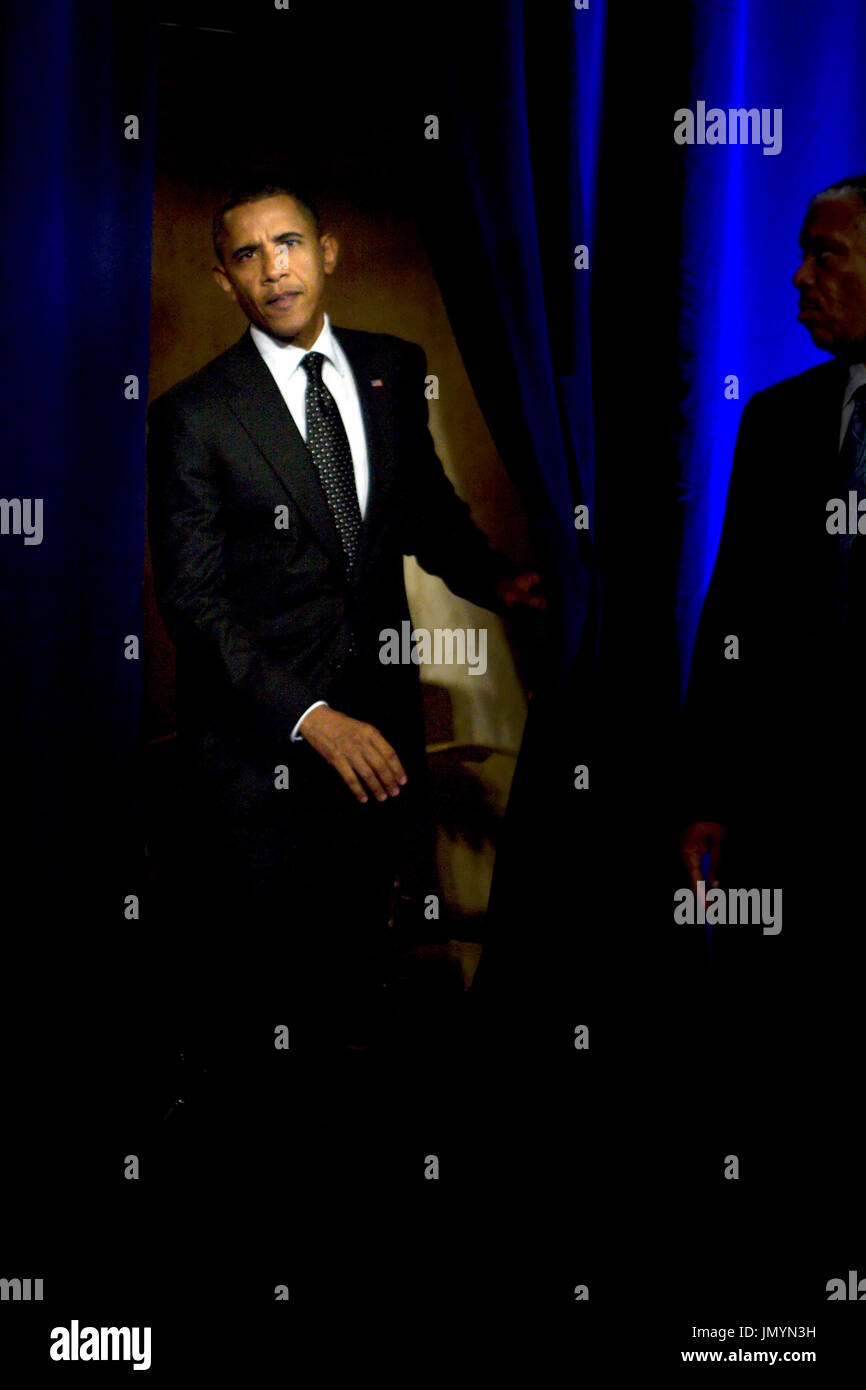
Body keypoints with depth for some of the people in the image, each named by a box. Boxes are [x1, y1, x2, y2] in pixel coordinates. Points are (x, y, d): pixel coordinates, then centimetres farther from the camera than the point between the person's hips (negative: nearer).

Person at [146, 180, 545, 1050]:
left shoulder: (394, 370, 4)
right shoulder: (194, 417, -10)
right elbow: (193, 601, -13)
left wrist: (496, 581, -6)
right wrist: (310, 718, -23)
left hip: (380, 722, 4)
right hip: (260, 737, -4)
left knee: (353, 961, 17)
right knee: (261, 962, 10)